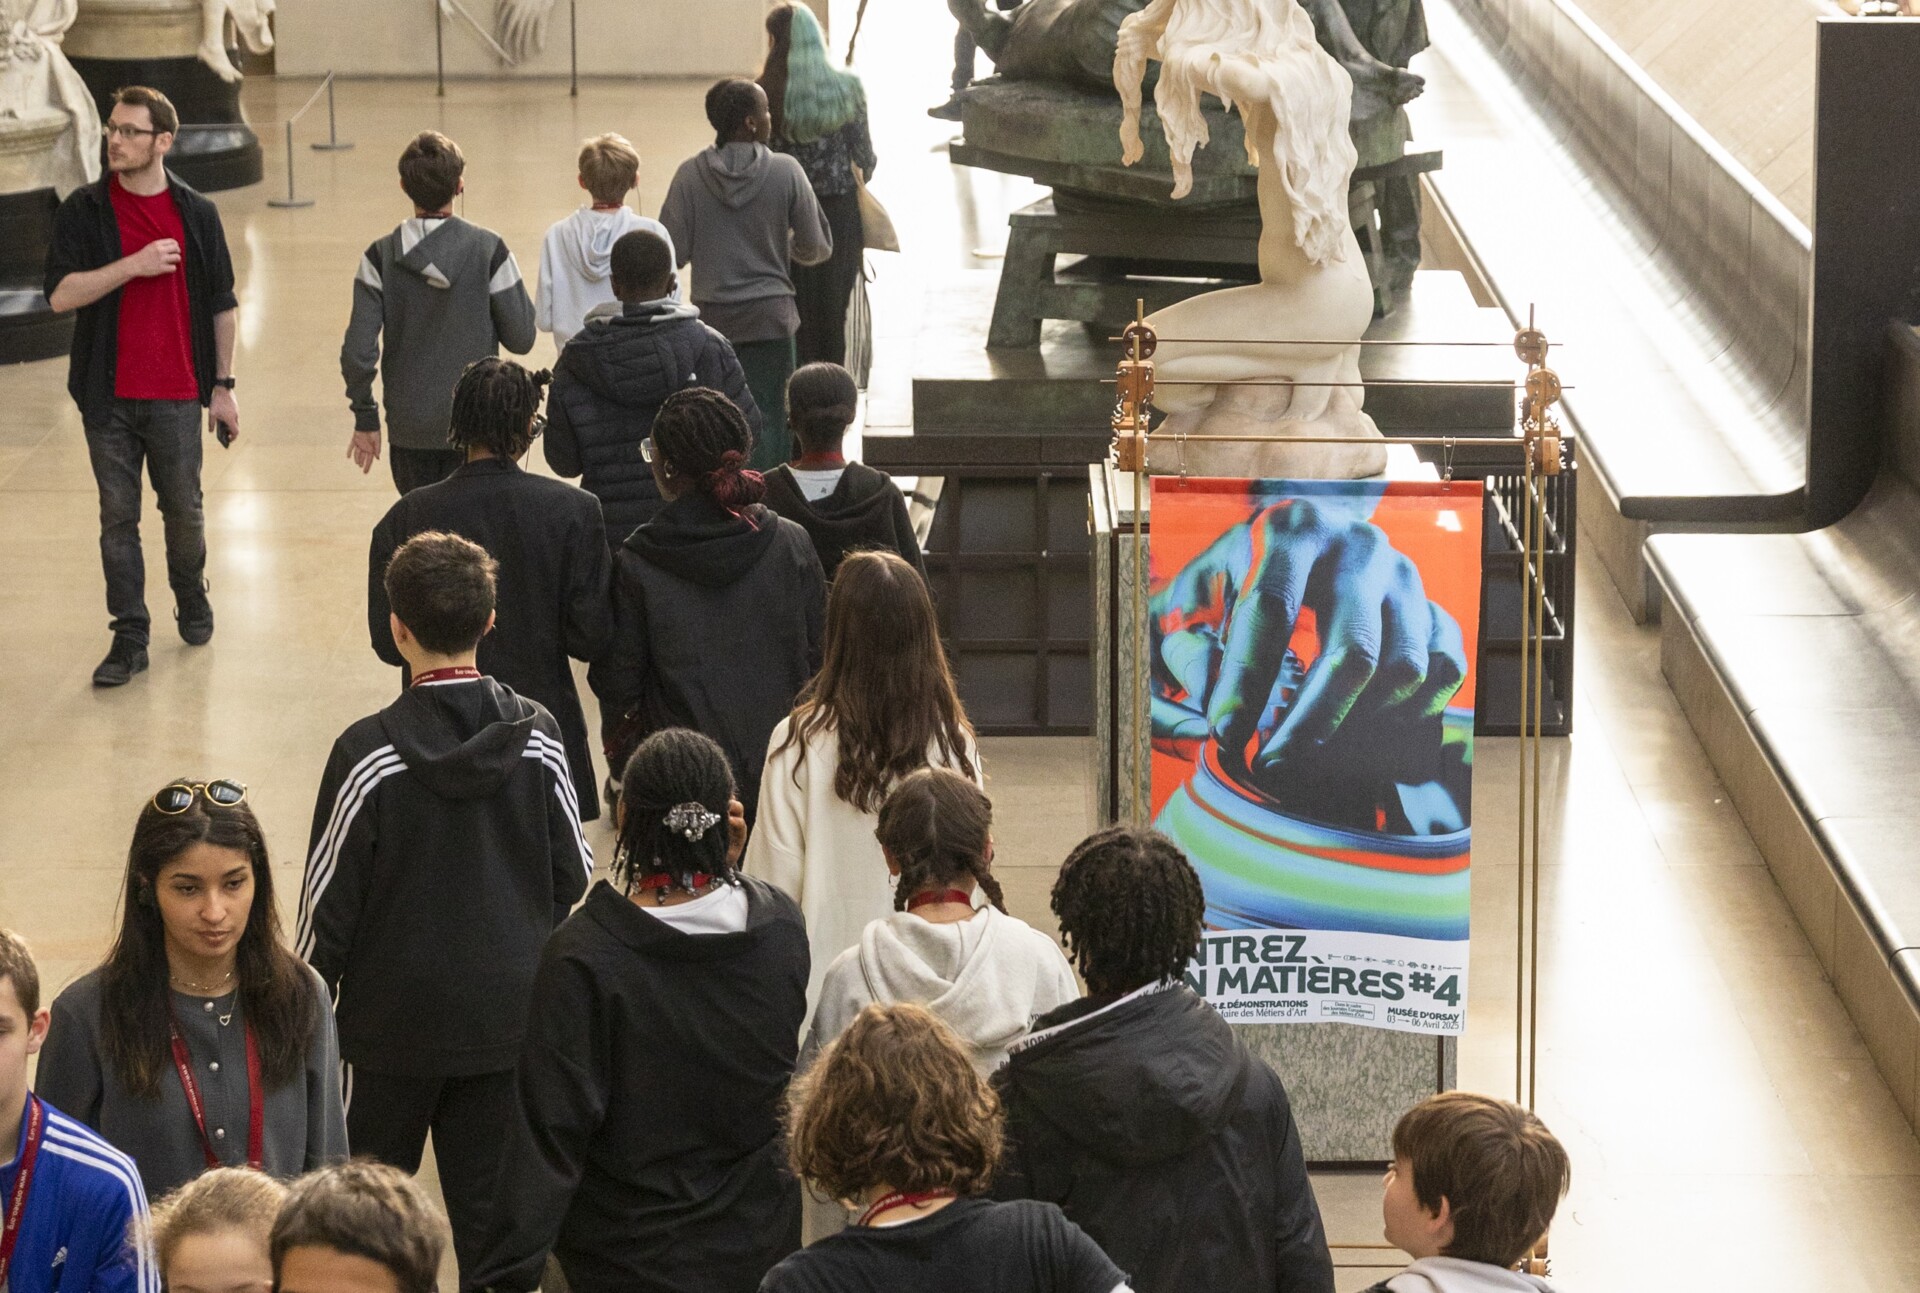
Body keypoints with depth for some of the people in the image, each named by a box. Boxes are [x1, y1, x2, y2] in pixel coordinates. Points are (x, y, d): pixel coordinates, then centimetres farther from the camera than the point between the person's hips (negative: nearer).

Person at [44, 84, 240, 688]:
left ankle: (192, 601, 36)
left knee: (184, 511, 10)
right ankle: (129, 639, 10)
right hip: (108, 395, 0)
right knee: (118, 518, 4)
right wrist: (134, 264, -19)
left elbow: (222, 304, 7)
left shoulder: (196, 214, 1)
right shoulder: (84, 210, -2)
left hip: (176, 395, 0)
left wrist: (223, 386, 5)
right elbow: (61, 293, -11)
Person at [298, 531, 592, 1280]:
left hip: (393, 1020, -2)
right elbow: (572, 876, 2)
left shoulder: (370, 753, -16)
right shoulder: (537, 737, -7)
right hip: (509, 1012, 2)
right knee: (492, 1211, 8)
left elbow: (330, 900, -9)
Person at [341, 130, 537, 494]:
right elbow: (520, 338, -6)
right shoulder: (488, 250, -11)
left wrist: (365, 419, 4)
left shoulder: (381, 257, -7)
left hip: (409, 428, 2)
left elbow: (359, 350, -9)